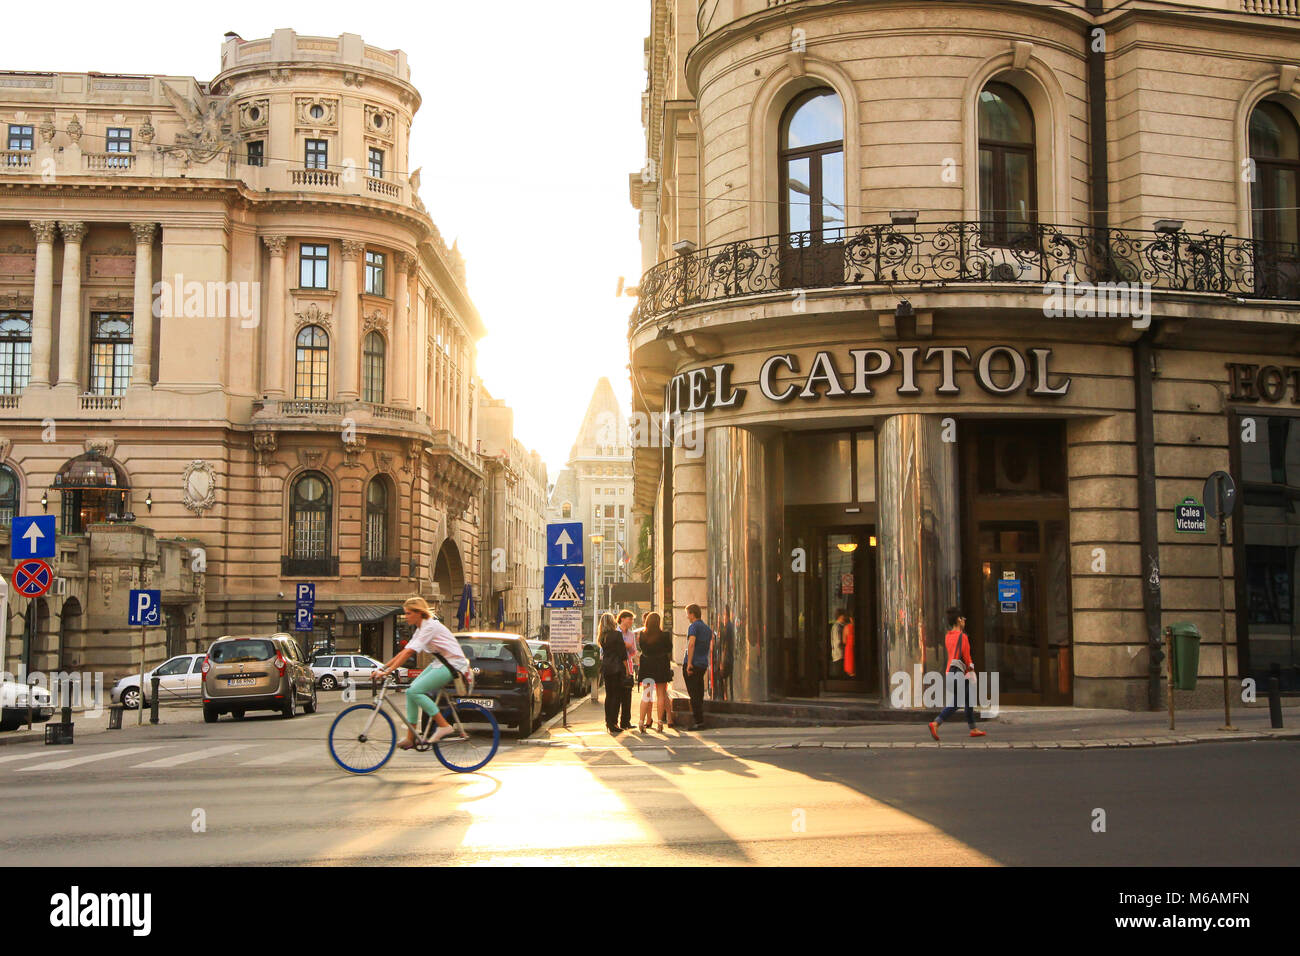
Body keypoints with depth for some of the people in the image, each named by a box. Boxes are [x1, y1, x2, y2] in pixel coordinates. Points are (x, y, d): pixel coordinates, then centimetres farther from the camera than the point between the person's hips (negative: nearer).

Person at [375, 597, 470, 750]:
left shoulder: (430, 627, -19)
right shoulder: (421, 628, 12)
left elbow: (409, 652, -24)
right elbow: (404, 651, 12)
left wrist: (388, 671, -26)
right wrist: (384, 667, 6)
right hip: (440, 662, 10)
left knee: (414, 691, -18)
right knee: (411, 690, -1)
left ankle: (444, 726, -11)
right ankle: (410, 738, 3)